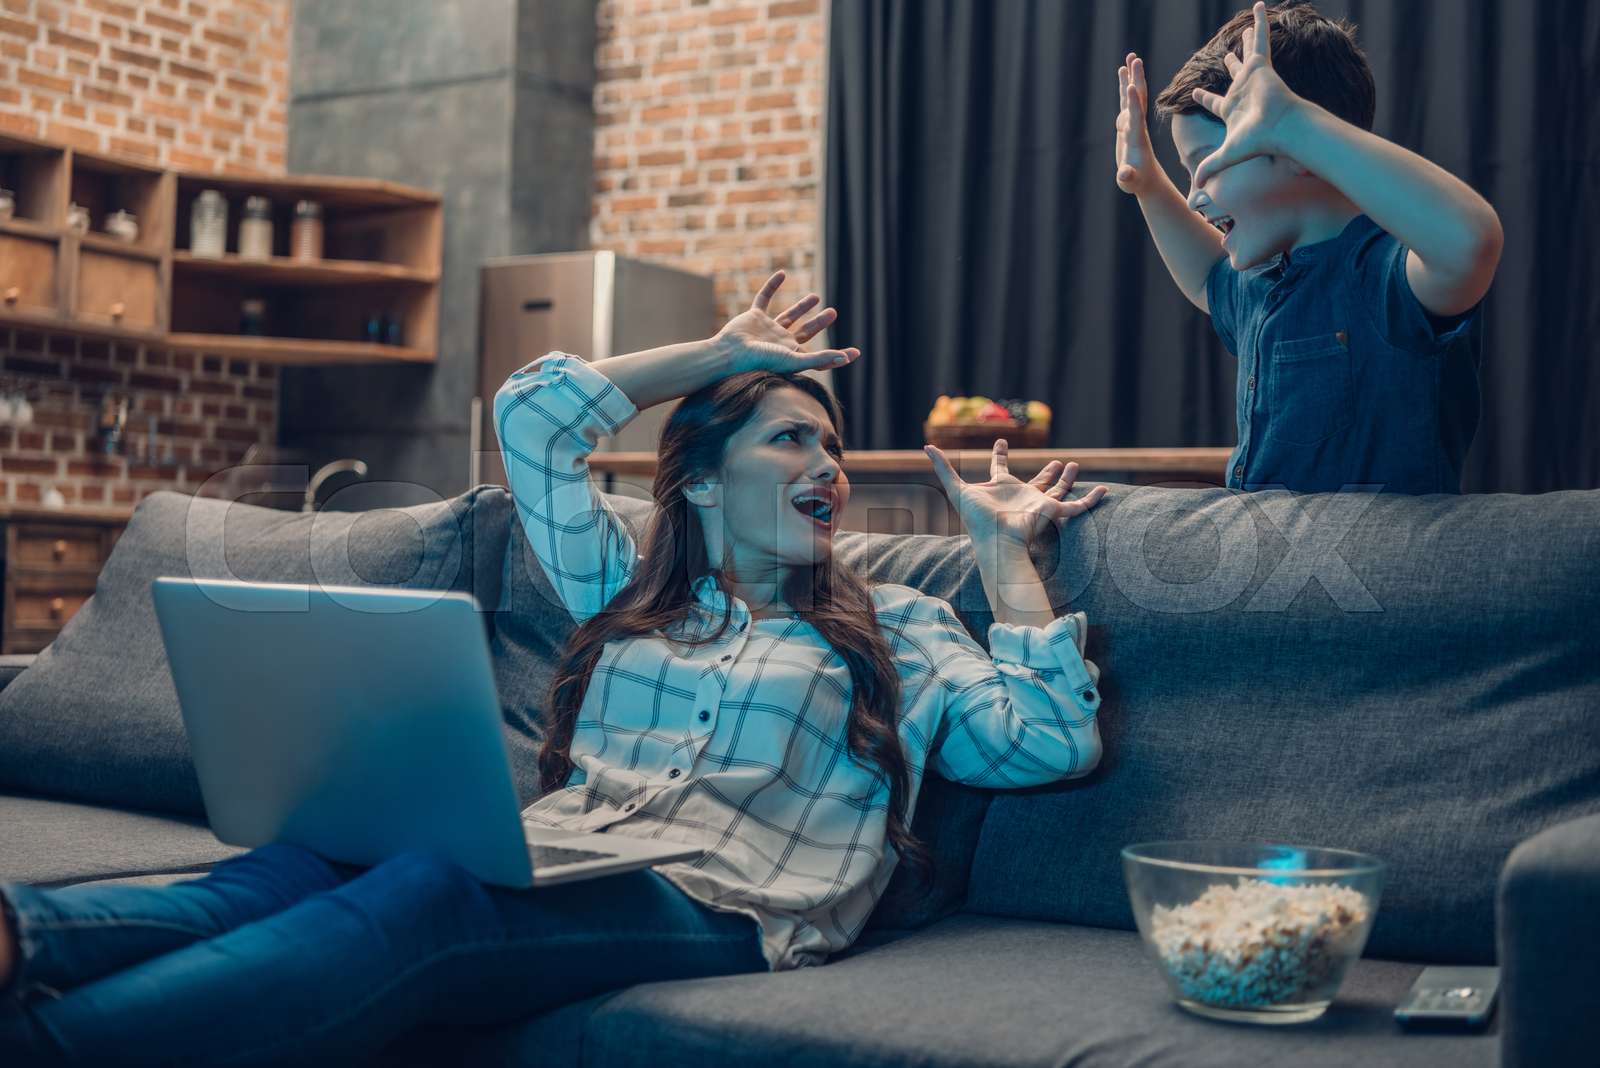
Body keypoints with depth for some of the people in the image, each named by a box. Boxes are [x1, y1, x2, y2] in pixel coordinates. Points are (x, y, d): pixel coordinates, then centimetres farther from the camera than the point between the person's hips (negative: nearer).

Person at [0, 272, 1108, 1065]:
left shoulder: (896, 627, 22)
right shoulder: (628, 585, 28)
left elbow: (1050, 741, 9)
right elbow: (532, 414, 26)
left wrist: (1005, 552, 17)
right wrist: (723, 352, 32)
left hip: (715, 907, -4)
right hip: (555, 865, 5)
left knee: (428, 891, -37)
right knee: (297, 861, -31)